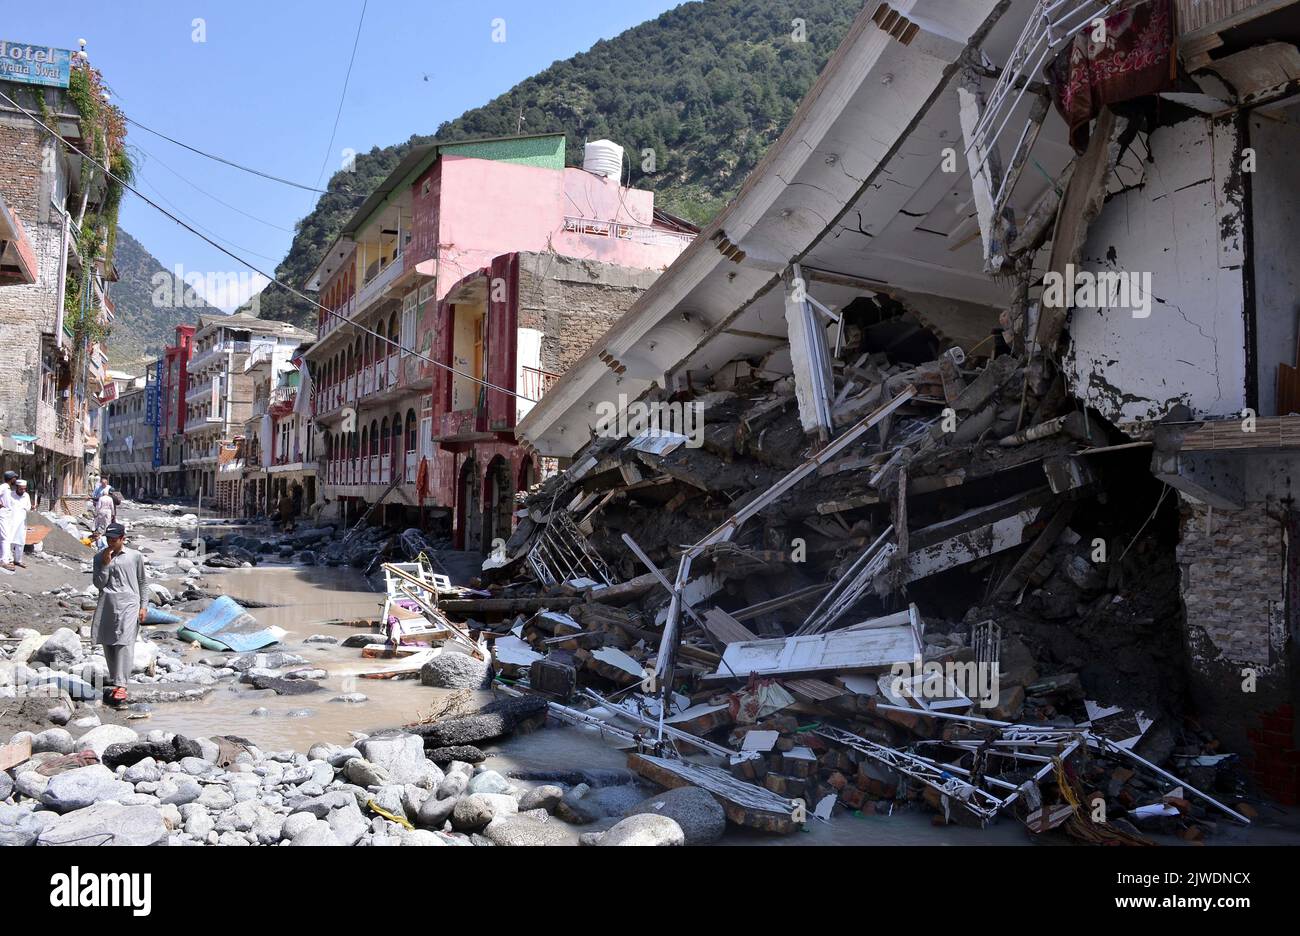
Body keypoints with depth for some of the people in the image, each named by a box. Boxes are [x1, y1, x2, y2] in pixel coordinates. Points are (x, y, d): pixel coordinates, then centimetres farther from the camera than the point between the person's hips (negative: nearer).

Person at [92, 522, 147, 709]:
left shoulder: (135, 556, 4)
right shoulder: (100, 557, 8)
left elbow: (142, 582, 9)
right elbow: (99, 583, 2)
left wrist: (143, 606, 3)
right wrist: (106, 564, -9)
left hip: (128, 604, -3)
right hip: (107, 604, 3)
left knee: (124, 643, -14)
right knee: (107, 643, 6)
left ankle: (120, 685, -19)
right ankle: (114, 681, 20)